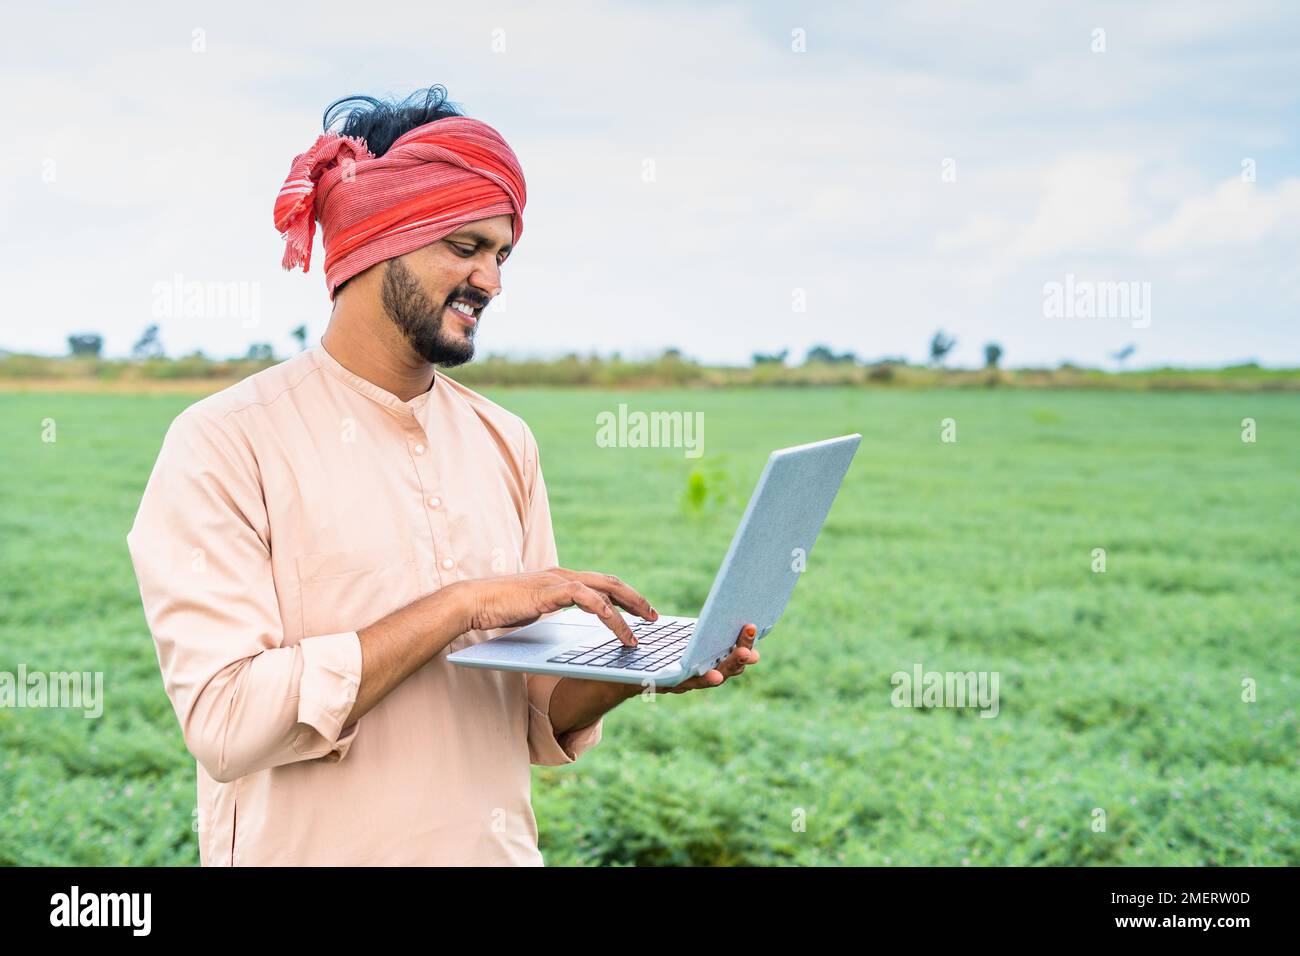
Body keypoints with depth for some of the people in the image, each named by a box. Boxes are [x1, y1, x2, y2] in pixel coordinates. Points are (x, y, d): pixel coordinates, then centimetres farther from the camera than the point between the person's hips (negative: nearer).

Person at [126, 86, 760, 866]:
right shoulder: (227, 443, -10)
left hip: (500, 843, 4)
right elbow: (225, 720, -20)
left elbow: (537, 726, 6)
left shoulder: (505, 444, 4)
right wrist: (463, 604, -21)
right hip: (314, 848, -4)